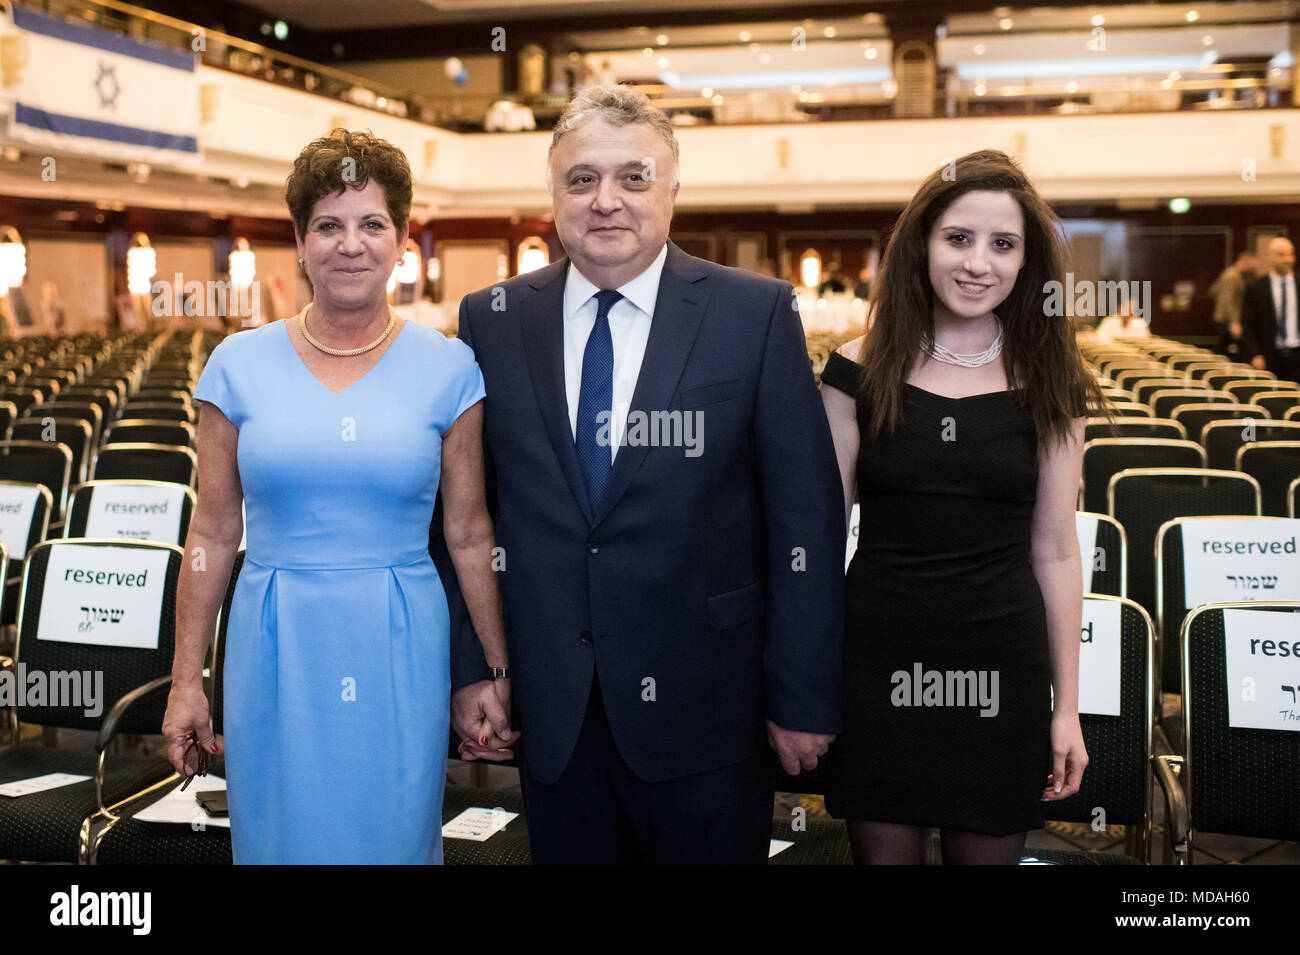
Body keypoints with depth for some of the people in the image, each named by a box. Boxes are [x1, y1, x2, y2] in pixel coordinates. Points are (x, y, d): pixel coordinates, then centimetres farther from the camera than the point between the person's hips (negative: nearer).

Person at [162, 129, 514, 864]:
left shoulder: (448, 368, -2)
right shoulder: (240, 364, 1)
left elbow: (471, 536, 2)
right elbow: (213, 536, 4)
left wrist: (499, 673, 3)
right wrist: (187, 680, 5)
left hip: (400, 653, -1)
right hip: (277, 651, 1)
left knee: (396, 837, 11)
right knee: (280, 837, 13)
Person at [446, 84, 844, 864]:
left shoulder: (757, 314, -6)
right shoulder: (493, 322, 2)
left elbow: (805, 515, -6)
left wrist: (805, 697, -6)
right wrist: (469, 668, 3)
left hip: (705, 708, -2)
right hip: (552, 711, 2)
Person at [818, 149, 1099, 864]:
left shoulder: (1048, 384, 1)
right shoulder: (861, 371, -2)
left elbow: (1054, 550, 4)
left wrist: (1067, 705, 4)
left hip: (1001, 670, 1)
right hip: (878, 664, 0)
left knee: (989, 848, 12)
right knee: (882, 850, 10)